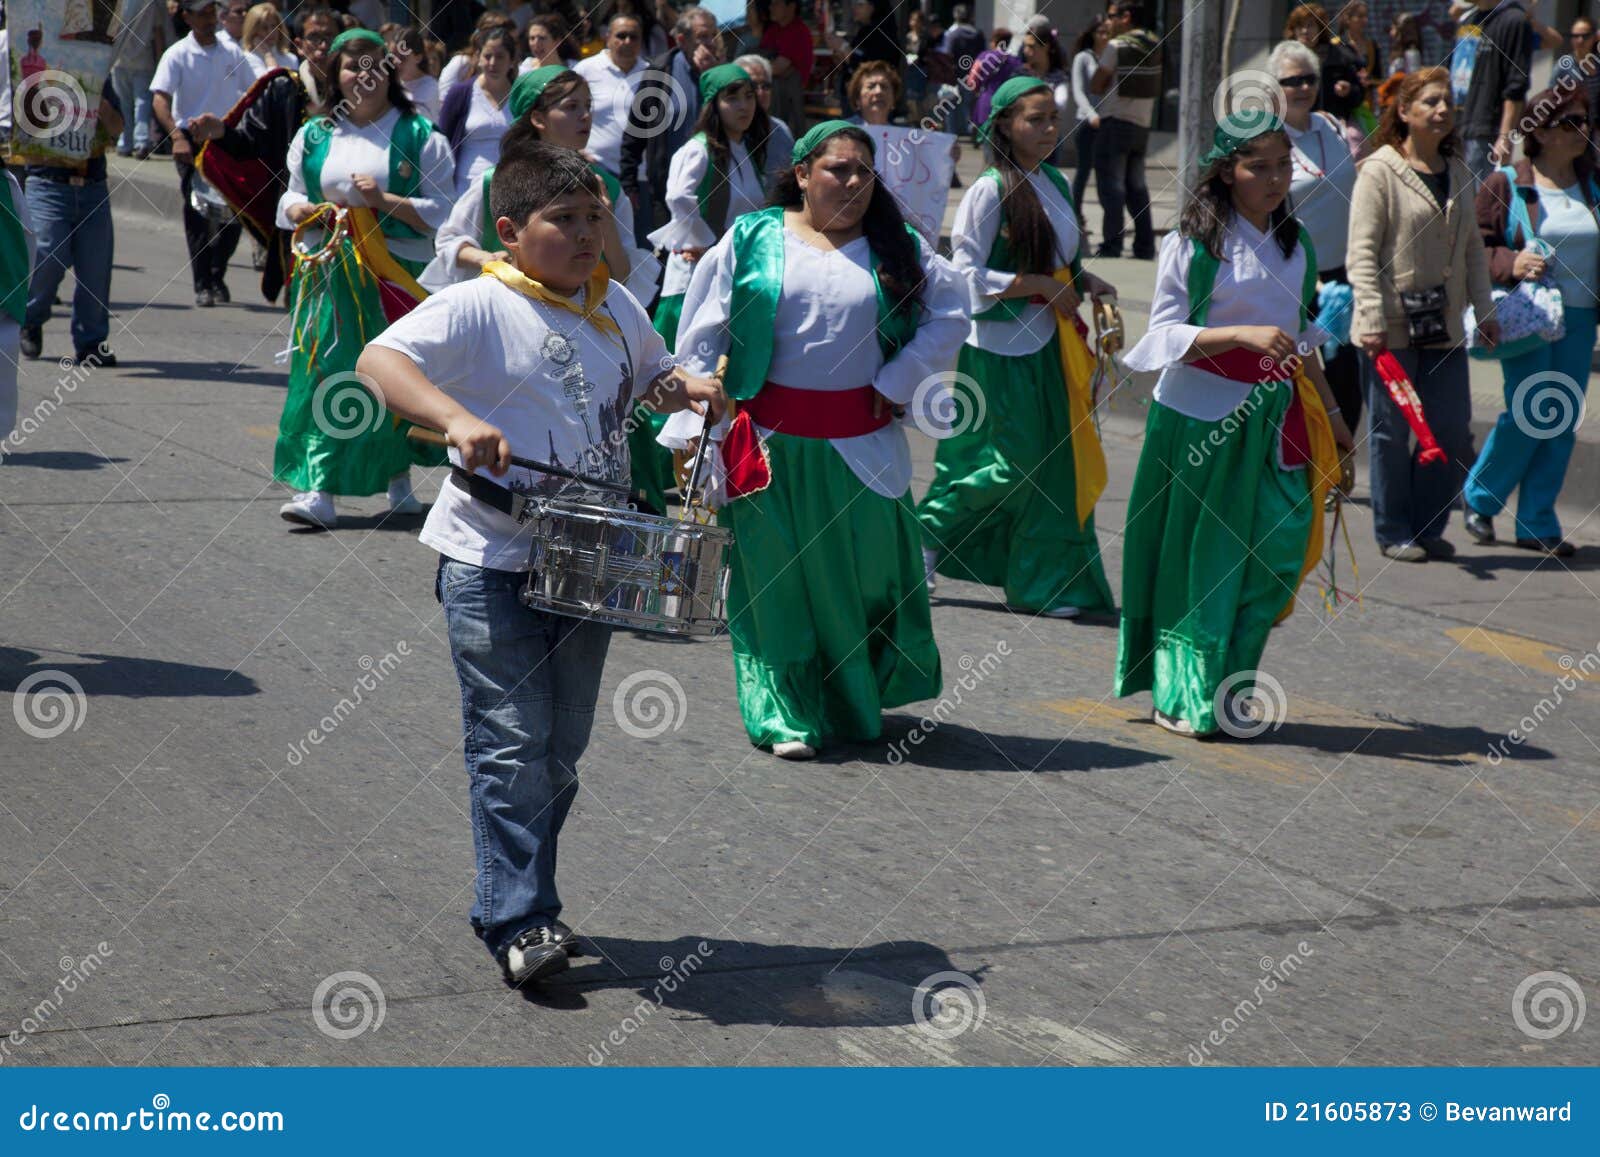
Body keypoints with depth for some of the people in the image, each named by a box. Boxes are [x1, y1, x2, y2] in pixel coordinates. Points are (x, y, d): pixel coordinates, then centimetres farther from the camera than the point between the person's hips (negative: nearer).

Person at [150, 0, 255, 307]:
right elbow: (159, 99, -15)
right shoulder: (178, 55, -5)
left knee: (233, 213, 2)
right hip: (192, 141, -3)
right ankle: (202, 284, 3)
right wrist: (177, 136, -29)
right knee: (197, 215, -3)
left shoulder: (232, 54, 8)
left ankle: (217, 275, 20)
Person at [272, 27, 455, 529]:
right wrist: (303, 210, -4)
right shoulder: (314, 136, 12)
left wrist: (385, 200, -16)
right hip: (330, 273, 2)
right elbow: (291, 198, 20)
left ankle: (398, 478, 19)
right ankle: (319, 490, -6)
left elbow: (442, 212, -3)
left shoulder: (419, 136, 1)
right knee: (326, 371, -6)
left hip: (400, 273, -2)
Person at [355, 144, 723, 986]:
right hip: (492, 563, -7)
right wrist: (454, 416, -39)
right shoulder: (479, 307, -12)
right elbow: (379, 360, -23)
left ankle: (509, 902, 26)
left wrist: (686, 391, 4)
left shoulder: (614, 306, 10)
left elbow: (648, 374, 27)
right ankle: (518, 921, -2)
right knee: (512, 747, -7)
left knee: (562, 749, 12)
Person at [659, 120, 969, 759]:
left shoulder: (895, 248, 6)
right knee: (777, 576, 2)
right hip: (770, 442, -1)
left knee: (867, 572, 5)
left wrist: (899, 381, 1)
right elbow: (701, 334, 3)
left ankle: (860, 703, 24)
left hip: (860, 442, 1)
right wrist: (693, 426, -2)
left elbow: (950, 311, 9)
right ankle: (787, 716, 11)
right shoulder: (752, 239, 3)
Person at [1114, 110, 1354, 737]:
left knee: (1280, 548, -2)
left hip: (1273, 414, 5)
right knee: (1196, 559, 1)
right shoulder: (1194, 240, -7)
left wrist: (1331, 413, 21)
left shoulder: (1294, 243, 11)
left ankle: (1228, 682, 11)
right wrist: (1243, 334, -24)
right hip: (1200, 416, -5)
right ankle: (1180, 694, 11)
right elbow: (1166, 333, -11)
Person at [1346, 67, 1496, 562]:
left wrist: (1483, 309, 12)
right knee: (1391, 432, 3)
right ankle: (1394, 533, 14)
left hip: (1444, 325, 6)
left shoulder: (1457, 173, 12)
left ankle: (1429, 527, 19)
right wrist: (1373, 320, -17)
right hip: (1393, 326, -6)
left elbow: (1473, 247, 18)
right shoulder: (1379, 171, -7)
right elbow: (1362, 254, -11)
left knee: (1452, 429, 5)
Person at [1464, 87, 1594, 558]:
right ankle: (1479, 498, 17)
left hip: (1580, 320, 5)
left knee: (1563, 422, 4)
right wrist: (1510, 264, -19)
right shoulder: (1506, 184, -3)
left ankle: (1538, 524, 13)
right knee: (1528, 415, -8)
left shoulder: (1592, 187, 9)